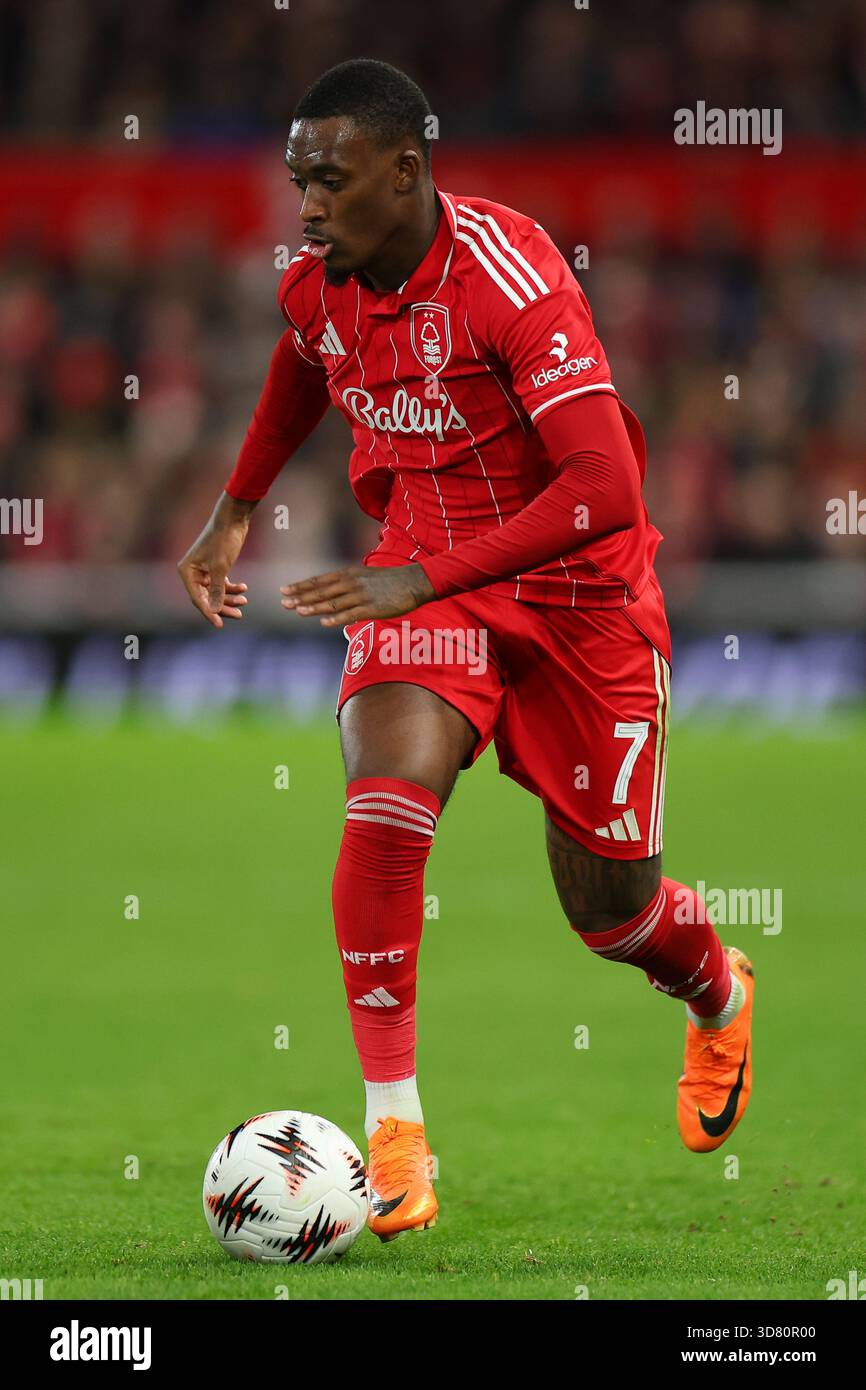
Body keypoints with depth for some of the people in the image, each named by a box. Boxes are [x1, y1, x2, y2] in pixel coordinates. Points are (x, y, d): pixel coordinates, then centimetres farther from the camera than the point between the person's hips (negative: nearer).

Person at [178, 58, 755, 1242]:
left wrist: (423, 581, -38)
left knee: (609, 908, 7)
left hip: (577, 589, -4)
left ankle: (719, 999, 45)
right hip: (421, 580, 4)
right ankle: (393, 1139, -21)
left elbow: (607, 490, -35)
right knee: (385, 808, -26)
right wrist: (236, 510, 19)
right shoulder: (316, 284, -7)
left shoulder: (507, 273, -28)